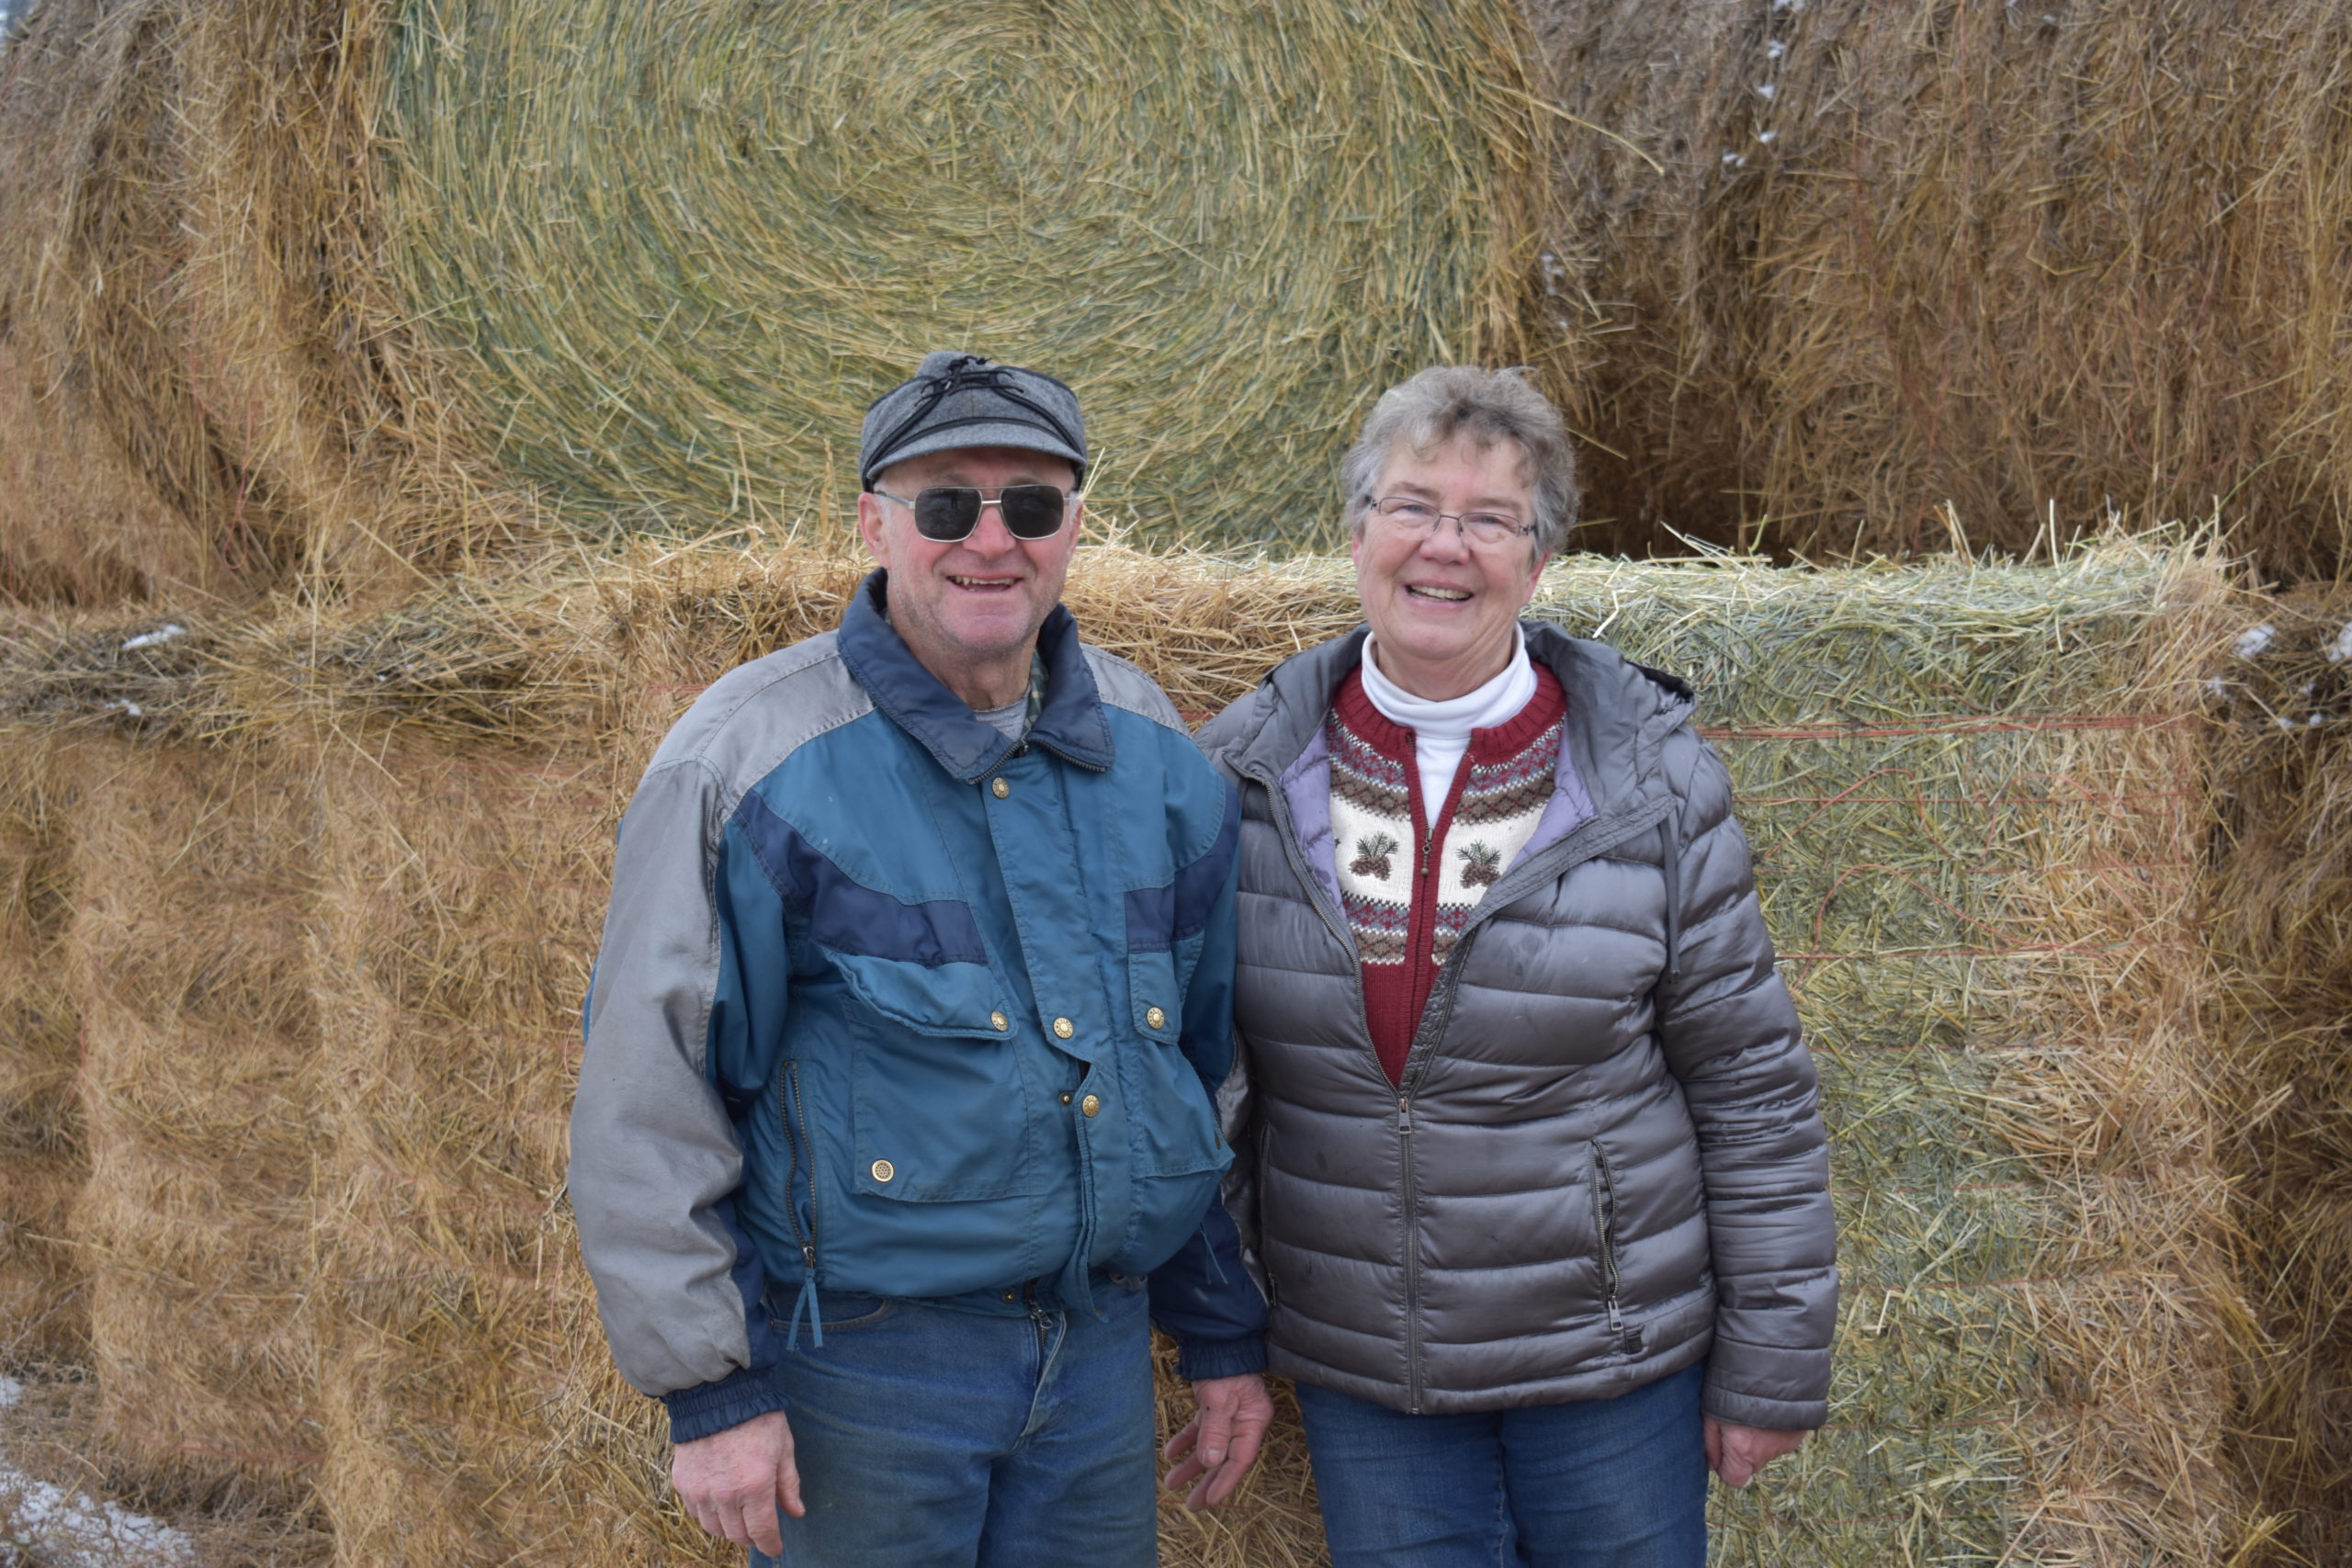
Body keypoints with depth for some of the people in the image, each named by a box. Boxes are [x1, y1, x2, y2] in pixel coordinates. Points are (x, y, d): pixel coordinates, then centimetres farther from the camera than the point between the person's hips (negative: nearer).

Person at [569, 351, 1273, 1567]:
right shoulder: (751, 762, -12)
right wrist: (709, 1386, -12)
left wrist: (1223, 1331, 14)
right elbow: (646, 1095, -11)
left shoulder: (1155, 759, 4)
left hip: (1098, 1344, 5)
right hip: (858, 1355, -4)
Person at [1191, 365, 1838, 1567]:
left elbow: (1754, 1088, -5)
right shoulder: (1247, 775, -3)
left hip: (1609, 1366, -2)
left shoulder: (1648, 780, -9)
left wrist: (1771, 1364, -4)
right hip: (1354, 1372, 2)